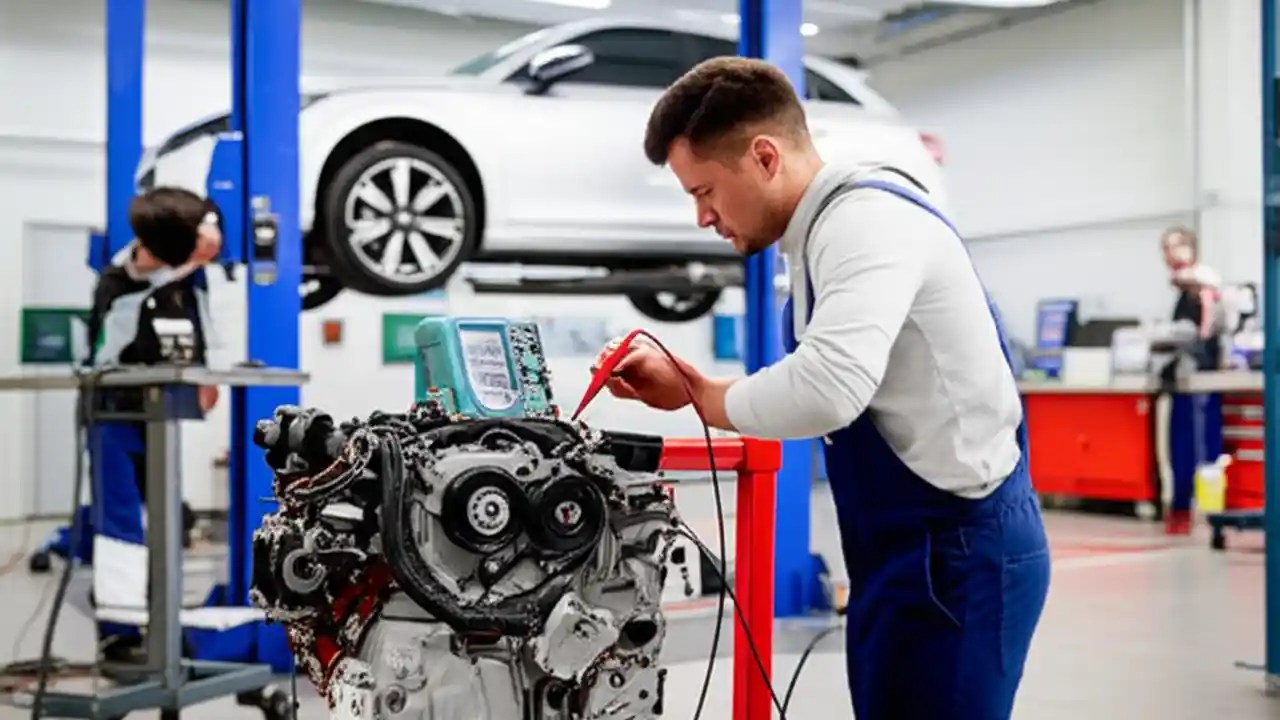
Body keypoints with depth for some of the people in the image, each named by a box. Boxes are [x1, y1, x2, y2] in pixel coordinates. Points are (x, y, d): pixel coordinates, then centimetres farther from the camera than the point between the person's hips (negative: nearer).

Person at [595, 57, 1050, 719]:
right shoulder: (826, 231, 13)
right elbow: (811, 388, 16)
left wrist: (707, 400, -15)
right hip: (917, 547, 10)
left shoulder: (866, 218, -18)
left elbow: (830, 389, -33)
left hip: (956, 550, -10)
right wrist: (686, 385, 4)